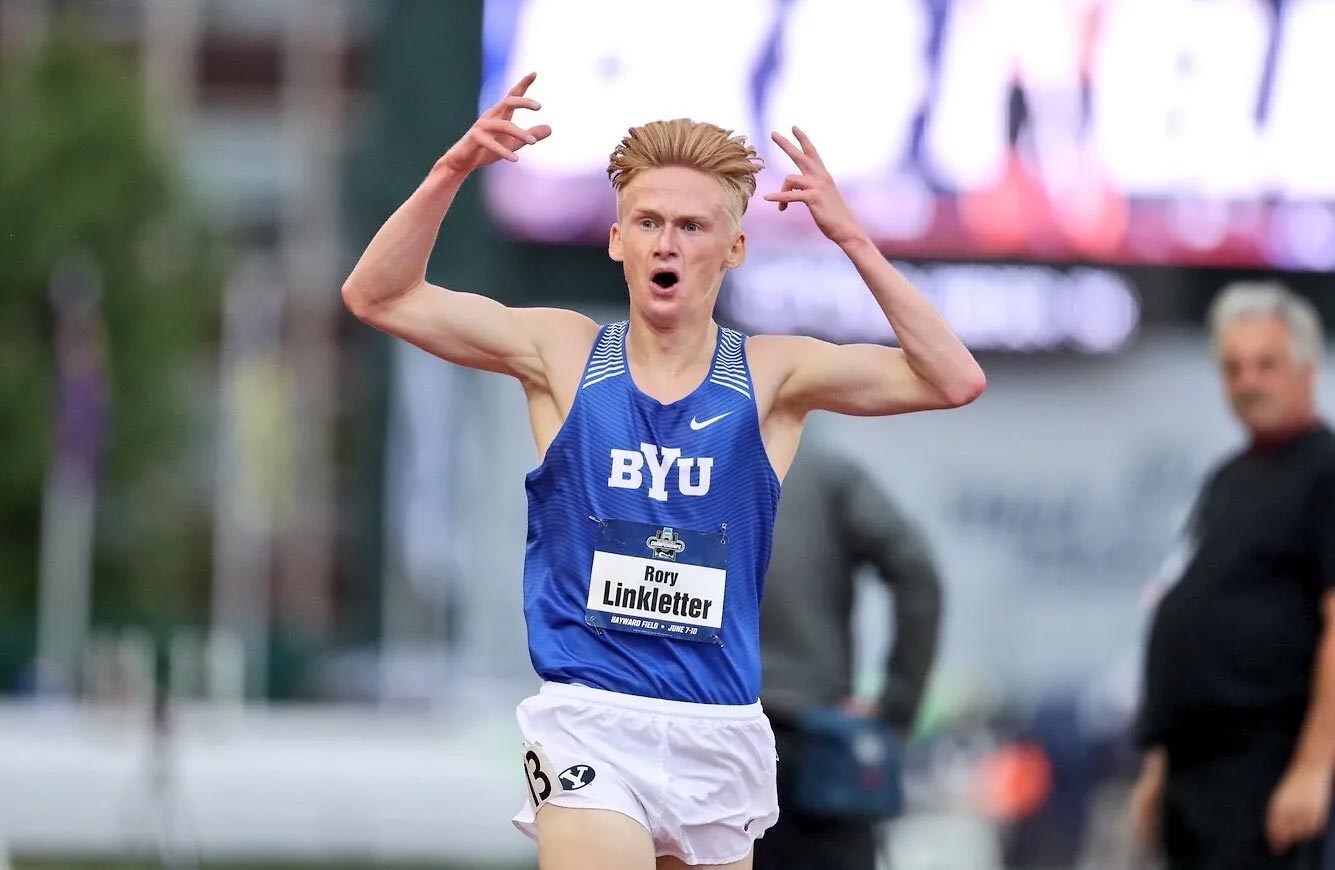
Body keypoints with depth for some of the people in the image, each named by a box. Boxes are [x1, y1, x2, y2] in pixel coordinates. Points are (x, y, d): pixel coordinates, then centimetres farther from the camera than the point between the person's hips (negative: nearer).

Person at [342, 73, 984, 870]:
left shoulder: (772, 376, 0)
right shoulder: (564, 355, 1)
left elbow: (954, 381, -10)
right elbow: (378, 296, -3)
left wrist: (853, 242, -17)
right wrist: (452, 172, -17)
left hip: (720, 732, 2)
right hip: (590, 718, -2)